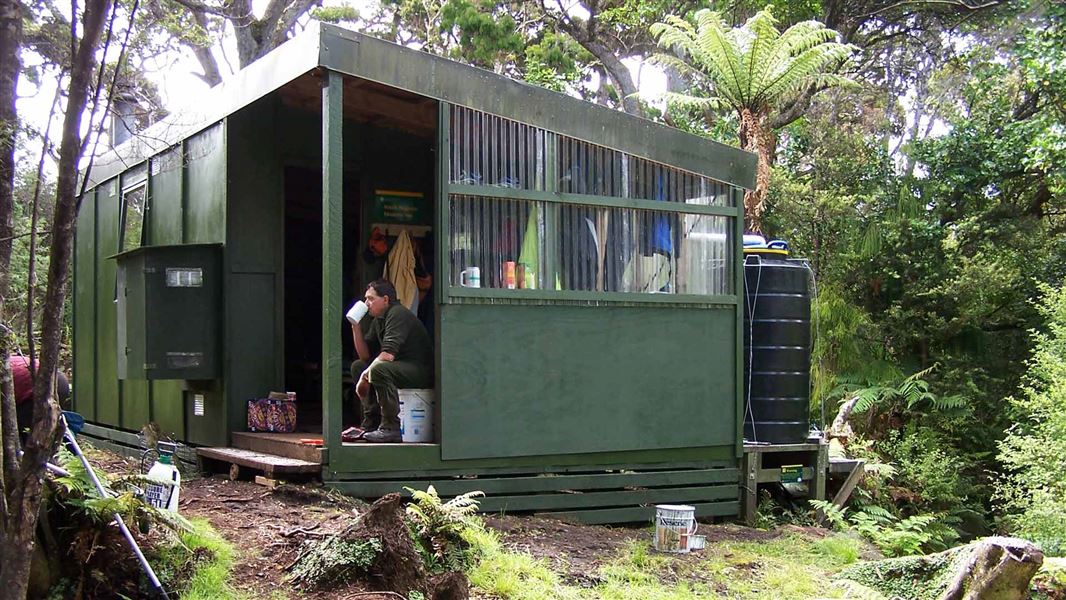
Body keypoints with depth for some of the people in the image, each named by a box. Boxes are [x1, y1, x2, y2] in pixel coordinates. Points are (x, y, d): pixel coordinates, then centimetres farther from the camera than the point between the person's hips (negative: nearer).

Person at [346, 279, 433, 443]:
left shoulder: (398, 314, -15)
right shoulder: (378, 320, 15)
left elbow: (388, 355, -25)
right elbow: (365, 355, 14)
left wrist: (365, 377, -16)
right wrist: (355, 326, 4)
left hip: (421, 371, -10)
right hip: (400, 367, 10)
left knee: (379, 369, -32)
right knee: (358, 366, 10)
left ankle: (390, 428, -26)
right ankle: (371, 423, 2)